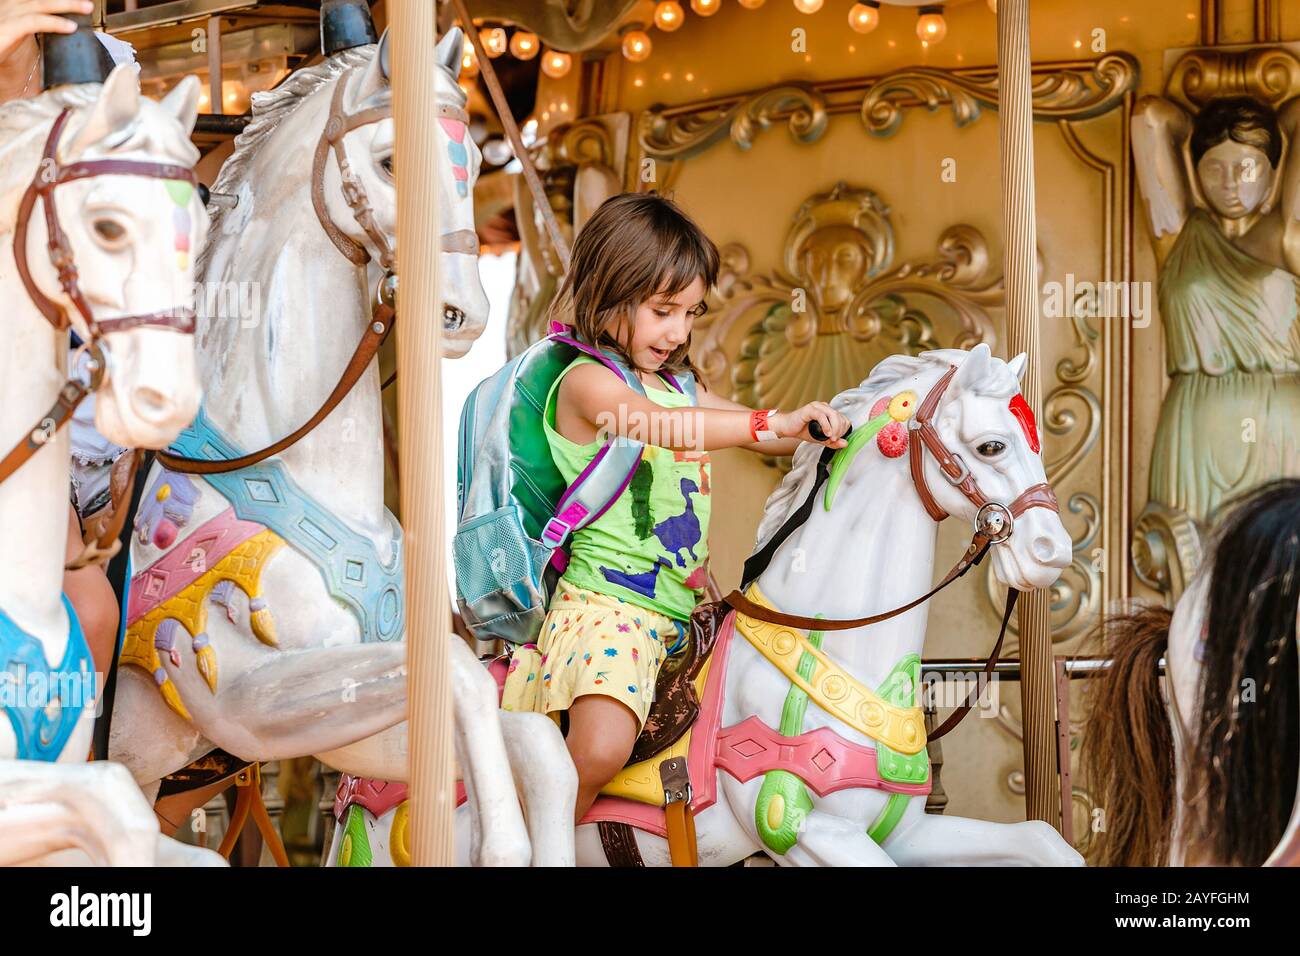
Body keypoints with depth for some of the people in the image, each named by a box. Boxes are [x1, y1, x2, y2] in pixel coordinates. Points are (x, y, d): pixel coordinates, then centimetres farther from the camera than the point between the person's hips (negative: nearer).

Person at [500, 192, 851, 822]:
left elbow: (765, 437, 23)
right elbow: (659, 424, -26)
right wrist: (772, 423, -34)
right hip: (605, 602, -9)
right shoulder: (585, 381, -7)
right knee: (602, 746, -30)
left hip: (680, 608, 9)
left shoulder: (679, 384, 18)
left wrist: (818, 427, 2)